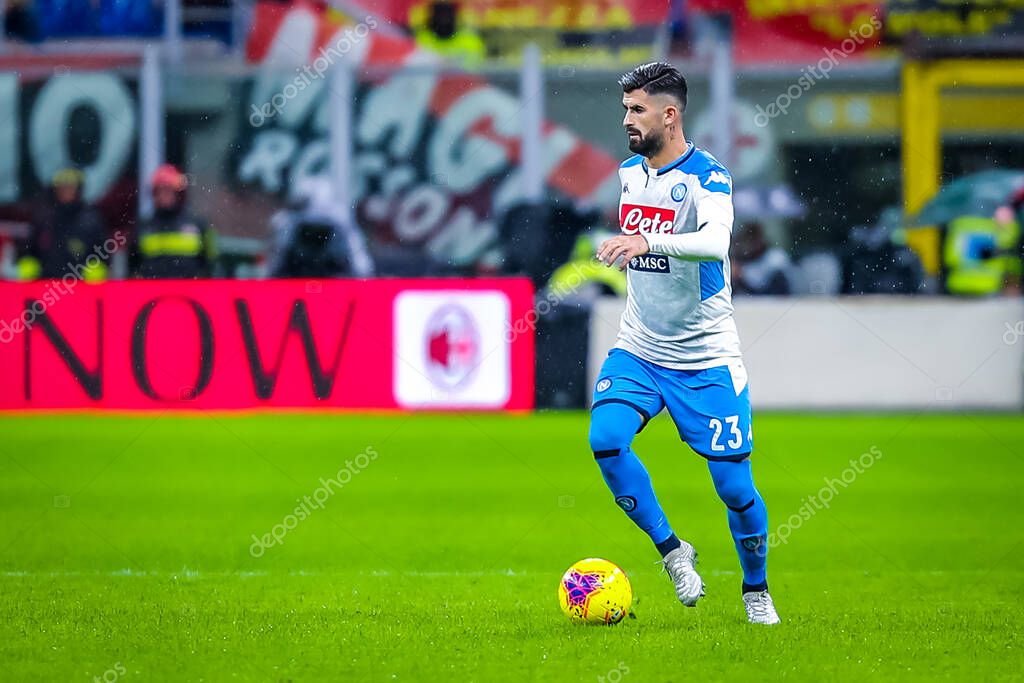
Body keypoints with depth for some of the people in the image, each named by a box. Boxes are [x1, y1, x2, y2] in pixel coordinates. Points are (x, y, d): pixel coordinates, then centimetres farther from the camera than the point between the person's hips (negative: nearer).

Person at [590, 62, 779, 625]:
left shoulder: (706, 176, -16)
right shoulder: (629, 171, 6)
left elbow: (716, 240, -36)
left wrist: (646, 241, -49)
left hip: (706, 358, -5)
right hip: (638, 350, 5)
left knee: (733, 483, -4)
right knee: (606, 439, -21)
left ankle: (756, 589, 21)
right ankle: (671, 551, -2)